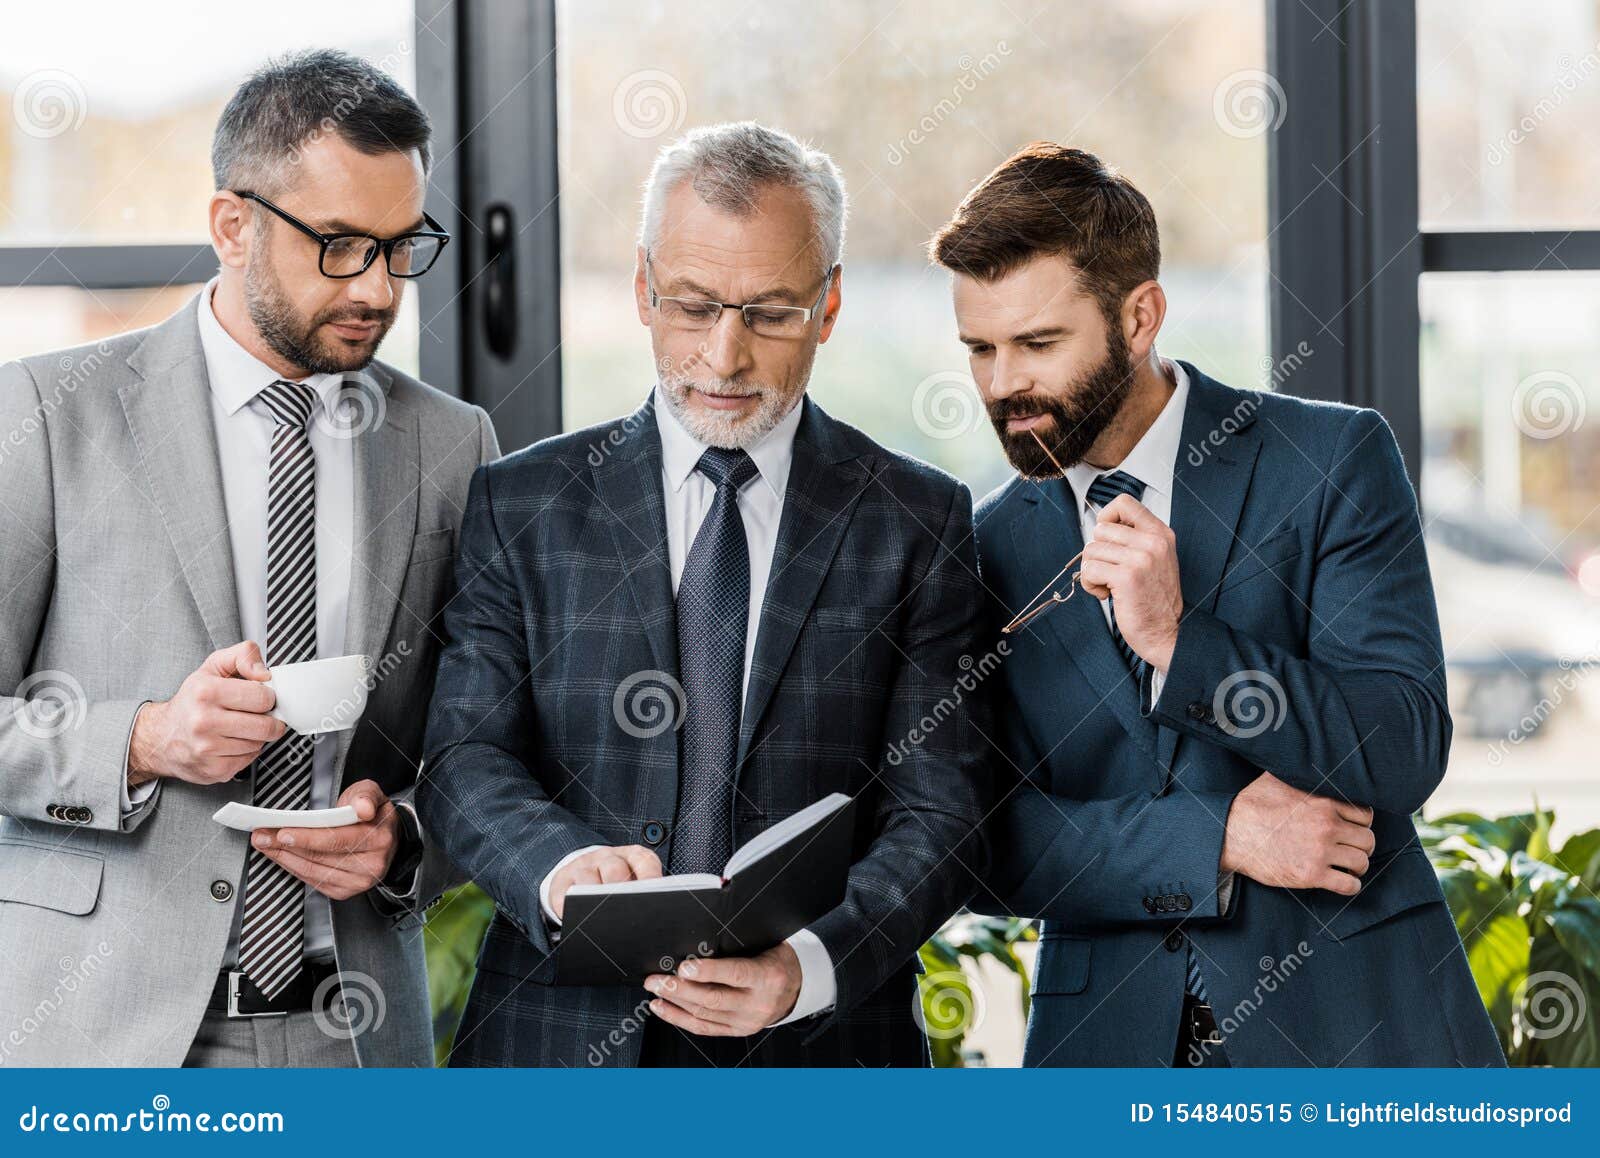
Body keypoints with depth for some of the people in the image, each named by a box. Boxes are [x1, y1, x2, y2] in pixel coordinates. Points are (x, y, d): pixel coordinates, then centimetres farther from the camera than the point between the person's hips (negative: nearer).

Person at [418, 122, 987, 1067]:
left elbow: (940, 812, -5)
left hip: (818, 1057, -1)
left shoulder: (917, 522, 2)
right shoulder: (522, 504, 5)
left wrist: (812, 966, -23)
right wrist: (562, 867, -25)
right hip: (560, 1041, 1)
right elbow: (465, 757, -3)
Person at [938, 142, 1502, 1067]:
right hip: (1110, 1041, 2)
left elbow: (1403, 756, -9)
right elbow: (982, 842, 0)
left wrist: (1177, 644, -20)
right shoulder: (989, 548, 6)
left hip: (1352, 1025, -2)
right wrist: (1217, 837, -13)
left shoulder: (1334, 461, -2)